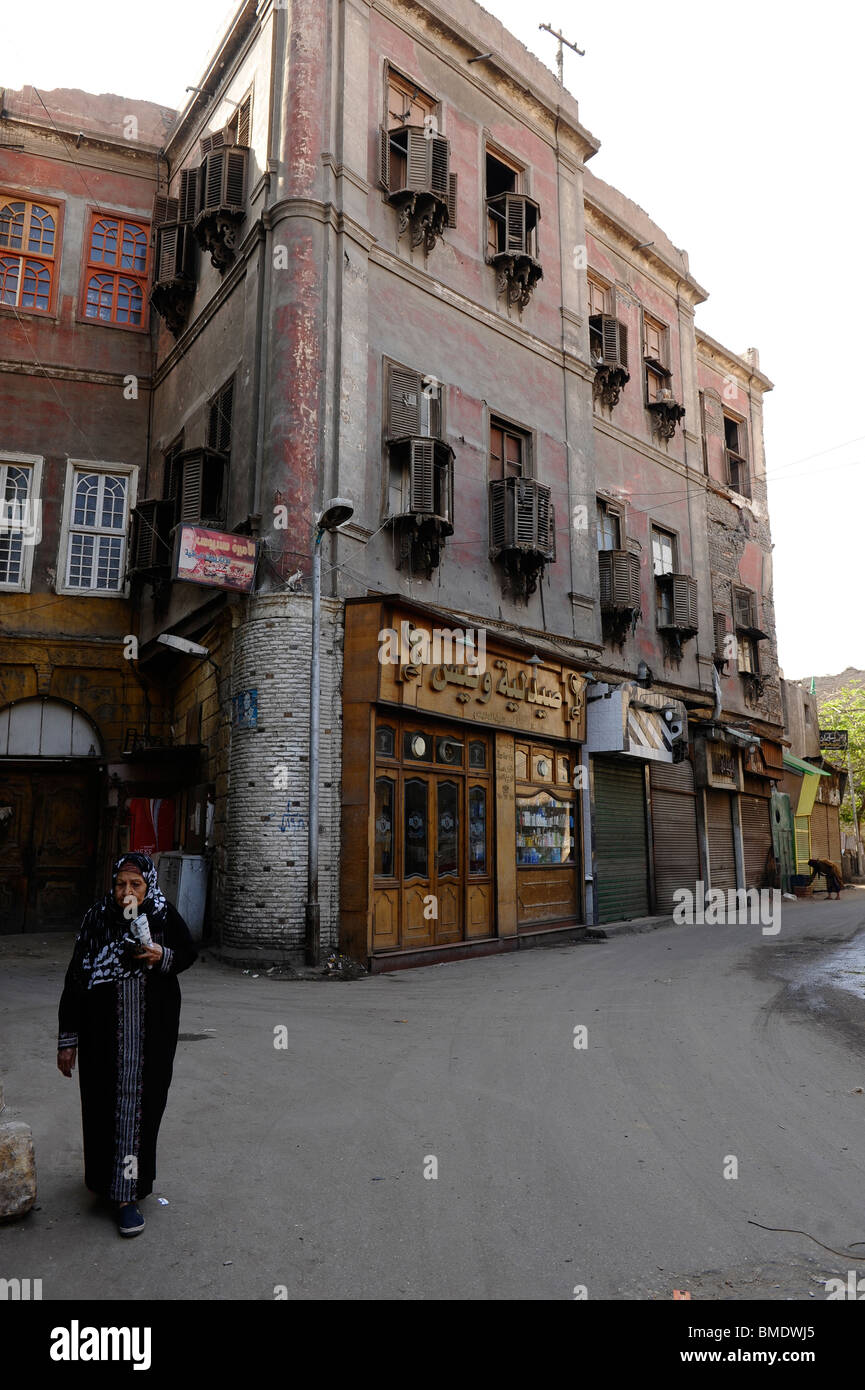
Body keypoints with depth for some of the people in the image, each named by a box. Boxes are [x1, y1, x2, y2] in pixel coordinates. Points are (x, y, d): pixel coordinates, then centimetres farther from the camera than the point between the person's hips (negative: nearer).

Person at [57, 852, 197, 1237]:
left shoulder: (166, 916, -9)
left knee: (138, 1104, 5)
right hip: (103, 1032, 0)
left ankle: (127, 1194, 18)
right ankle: (104, 1176, 34)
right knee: (104, 1102, 10)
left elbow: (189, 953, 6)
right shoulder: (96, 920, -11)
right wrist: (68, 1040, -5)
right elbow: (75, 980, -6)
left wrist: (162, 957, -17)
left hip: (151, 1031, 0)